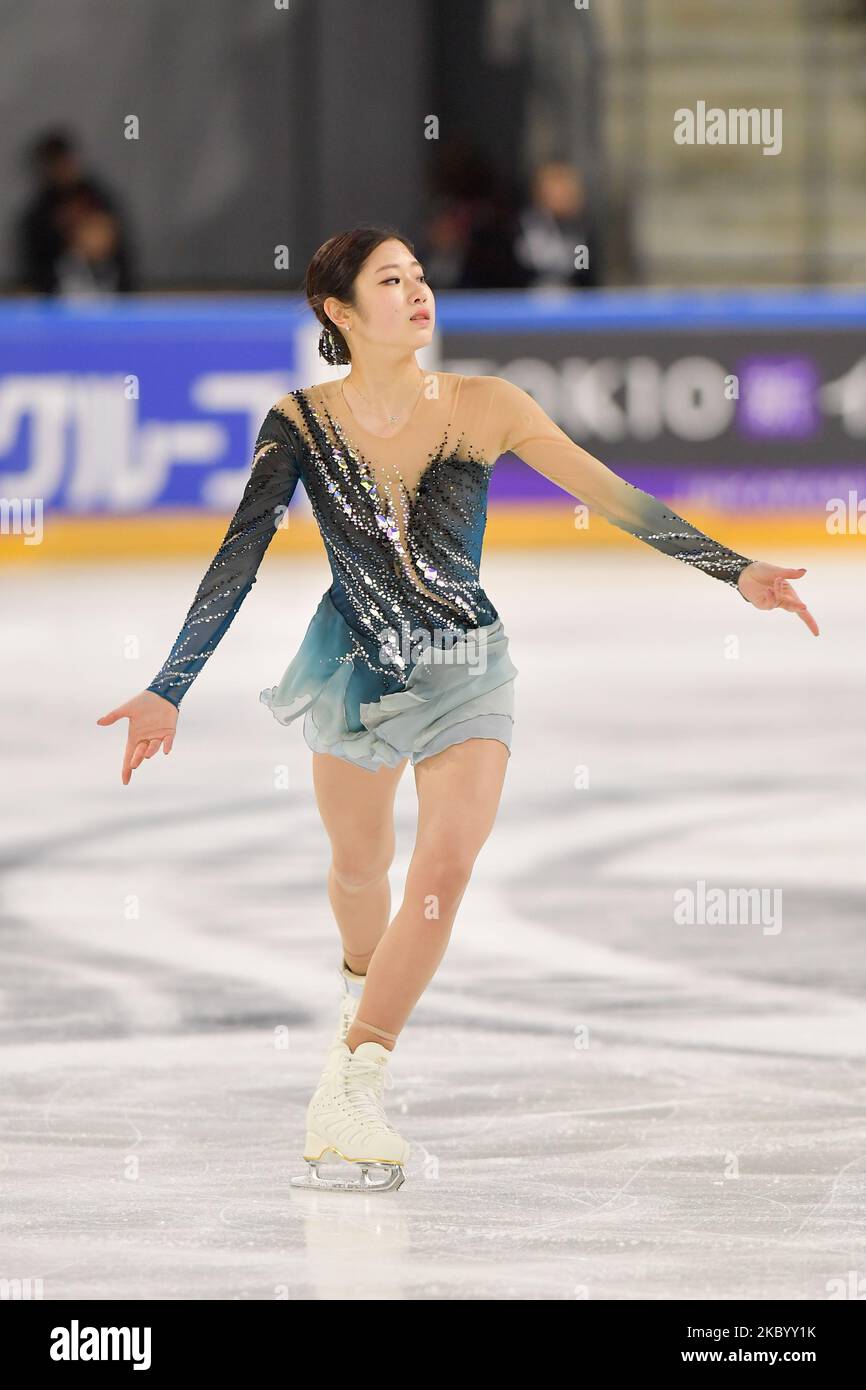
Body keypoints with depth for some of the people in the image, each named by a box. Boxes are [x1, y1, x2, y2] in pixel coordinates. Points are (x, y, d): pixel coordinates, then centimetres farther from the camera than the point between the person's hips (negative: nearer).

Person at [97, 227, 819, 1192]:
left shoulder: (482, 408, -13)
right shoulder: (302, 424, -12)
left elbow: (610, 494, -11)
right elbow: (237, 564, -11)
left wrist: (735, 570, -15)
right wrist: (167, 692, -14)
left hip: (465, 669, -1)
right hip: (356, 666, 1)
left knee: (445, 869, -17)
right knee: (359, 862, 17)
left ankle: (350, 1093, -17)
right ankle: (362, 981, 52)